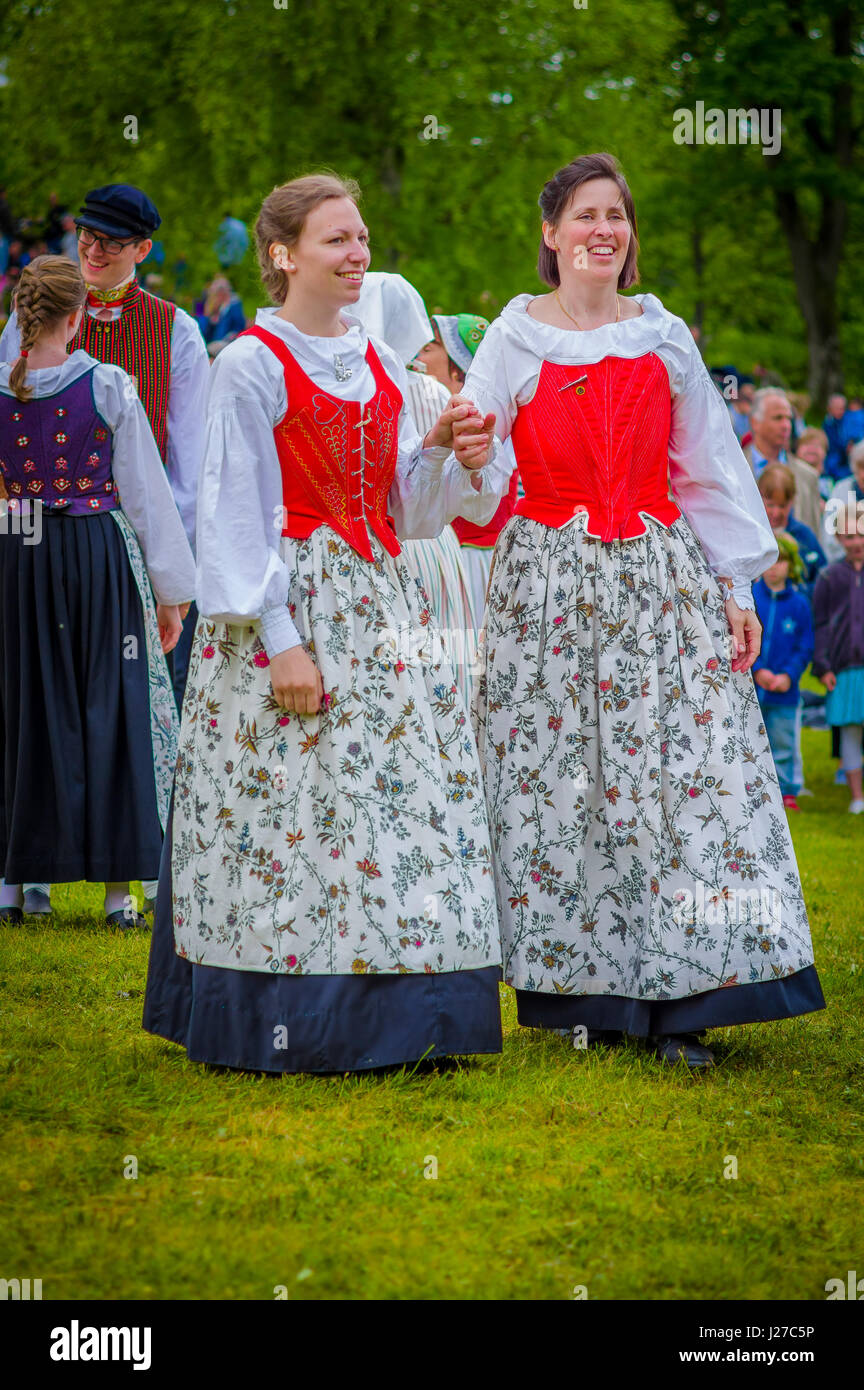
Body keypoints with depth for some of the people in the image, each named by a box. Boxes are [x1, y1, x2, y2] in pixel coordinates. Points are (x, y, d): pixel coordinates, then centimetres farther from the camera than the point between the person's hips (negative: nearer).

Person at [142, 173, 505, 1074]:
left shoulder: (377, 363, 14)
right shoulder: (252, 365, -5)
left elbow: (407, 510, 14)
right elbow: (238, 514, -9)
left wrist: (443, 449, -6)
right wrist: (280, 639, -15)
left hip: (380, 602, 7)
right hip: (289, 602, -7)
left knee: (408, 792, 3)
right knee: (293, 809, -8)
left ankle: (398, 1020, 8)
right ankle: (292, 1028, 0)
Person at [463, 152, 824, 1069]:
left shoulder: (664, 338, 9)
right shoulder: (514, 341, 2)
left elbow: (709, 470, 12)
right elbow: (476, 474, -4)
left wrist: (734, 585, 7)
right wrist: (463, 454, -27)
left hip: (662, 580, 2)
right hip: (548, 576, -2)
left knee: (686, 776, -5)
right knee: (556, 782, -3)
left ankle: (675, 1002, -1)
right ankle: (580, 991, 7)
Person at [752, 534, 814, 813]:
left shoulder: (799, 604, 3)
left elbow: (805, 647, 4)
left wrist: (788, 675, -10)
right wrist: (756, 670, -13)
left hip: (784, 693, 0)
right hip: (749, 689, 0)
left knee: (783, 744, 4)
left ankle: (787, 792, 13)